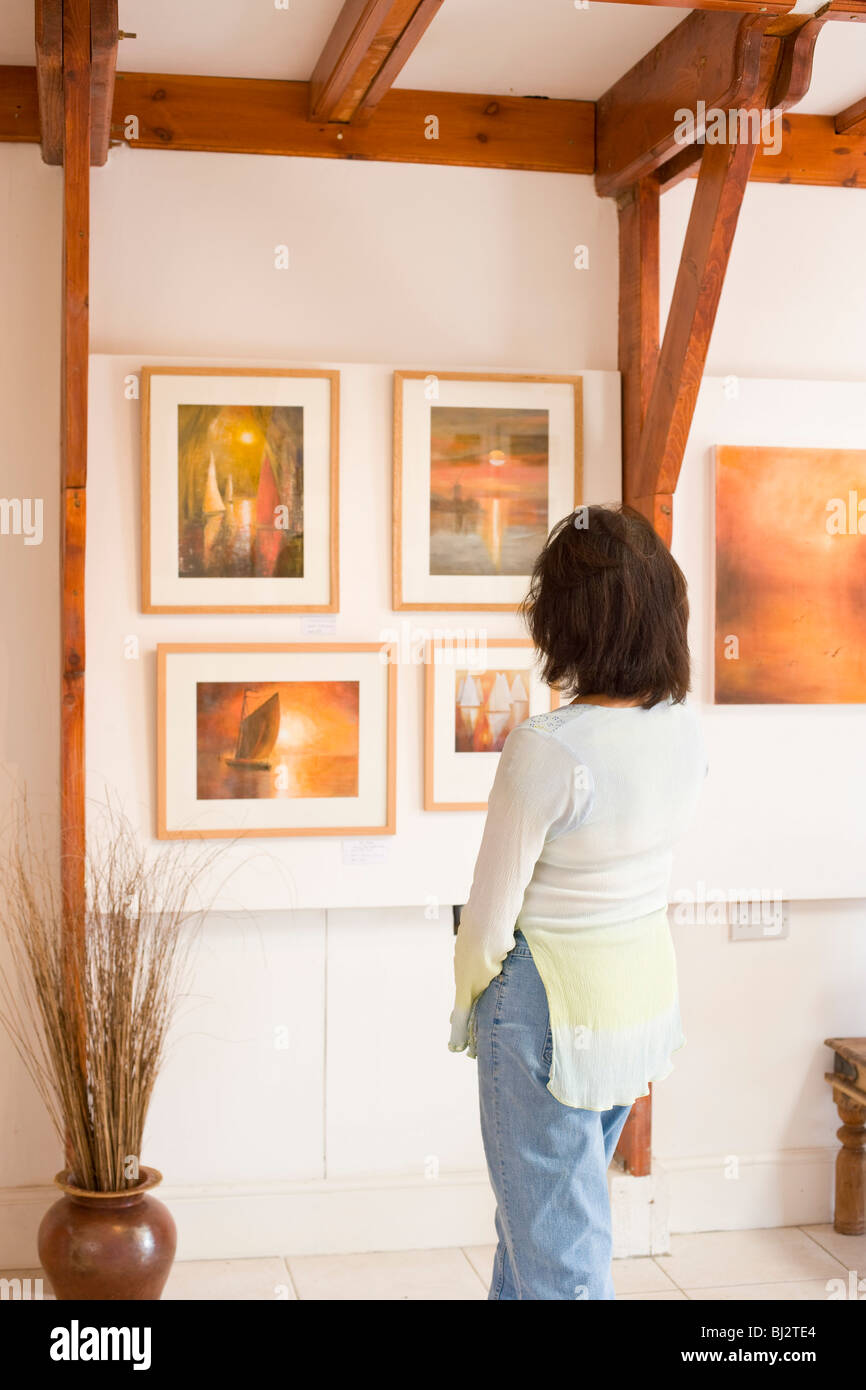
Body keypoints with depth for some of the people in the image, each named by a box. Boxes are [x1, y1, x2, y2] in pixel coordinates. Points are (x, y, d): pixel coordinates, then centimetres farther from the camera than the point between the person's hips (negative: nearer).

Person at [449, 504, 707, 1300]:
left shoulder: (546, 750, -25)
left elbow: (490, 920, -17)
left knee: (559, 1256, 8)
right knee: (540, 1202, 27)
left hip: (551, 1003, -7)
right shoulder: (686, 733, -4)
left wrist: (468, 1005, 3)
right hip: (650, 986, 7)